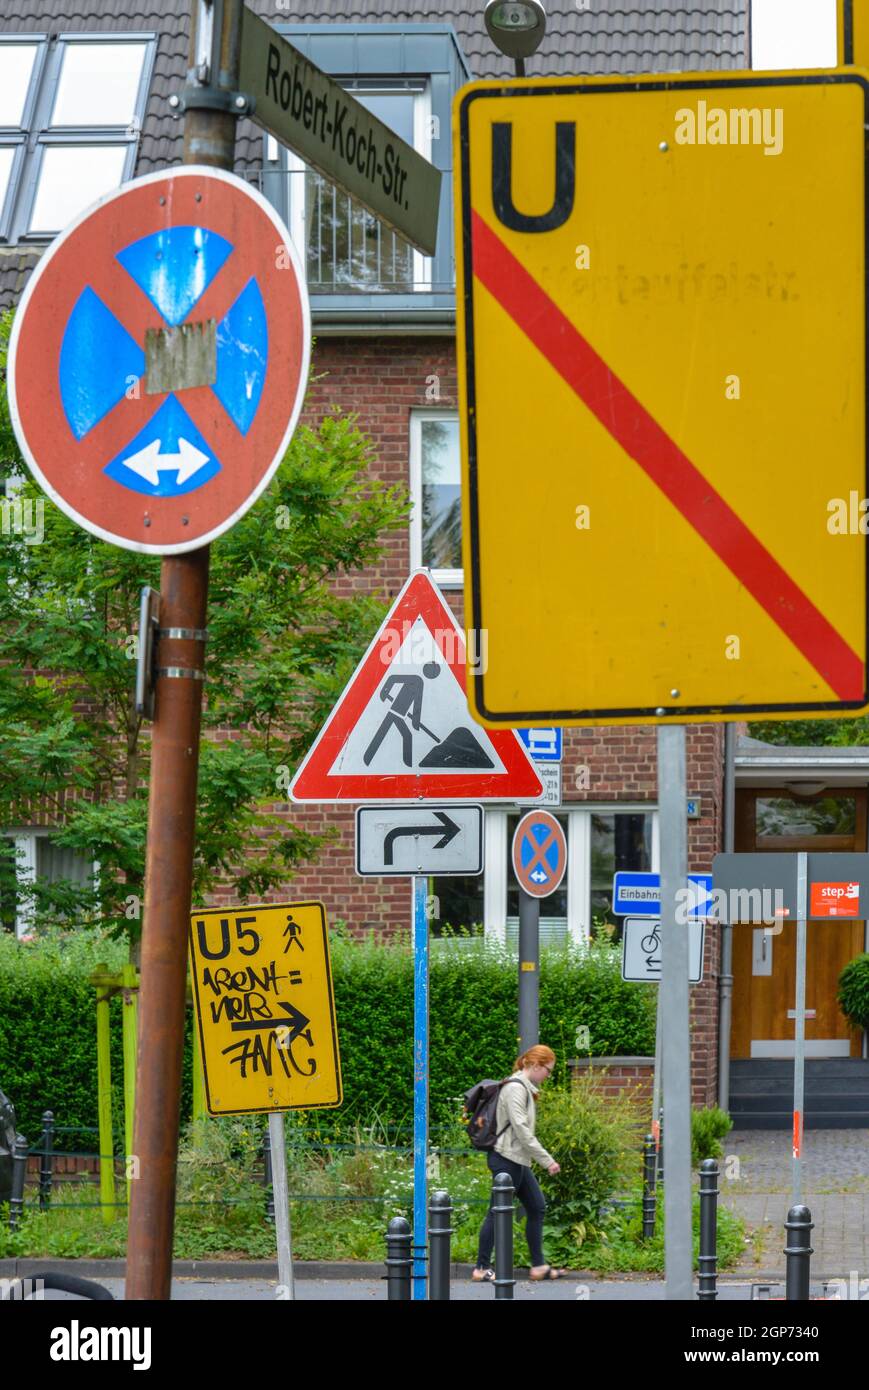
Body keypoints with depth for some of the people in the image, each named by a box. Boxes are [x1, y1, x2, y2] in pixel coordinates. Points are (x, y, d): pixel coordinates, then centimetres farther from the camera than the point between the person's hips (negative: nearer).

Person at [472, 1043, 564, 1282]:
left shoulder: (525, 1088, 15)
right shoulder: (516, 1088, -16)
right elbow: (521, 1129, -22)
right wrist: (547, 1161, -20)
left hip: (518, 1161, 10)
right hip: (507, 1158, -10)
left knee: (537, 1207, 10)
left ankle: (539, 1266, 14)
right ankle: (482, 1267, 2)